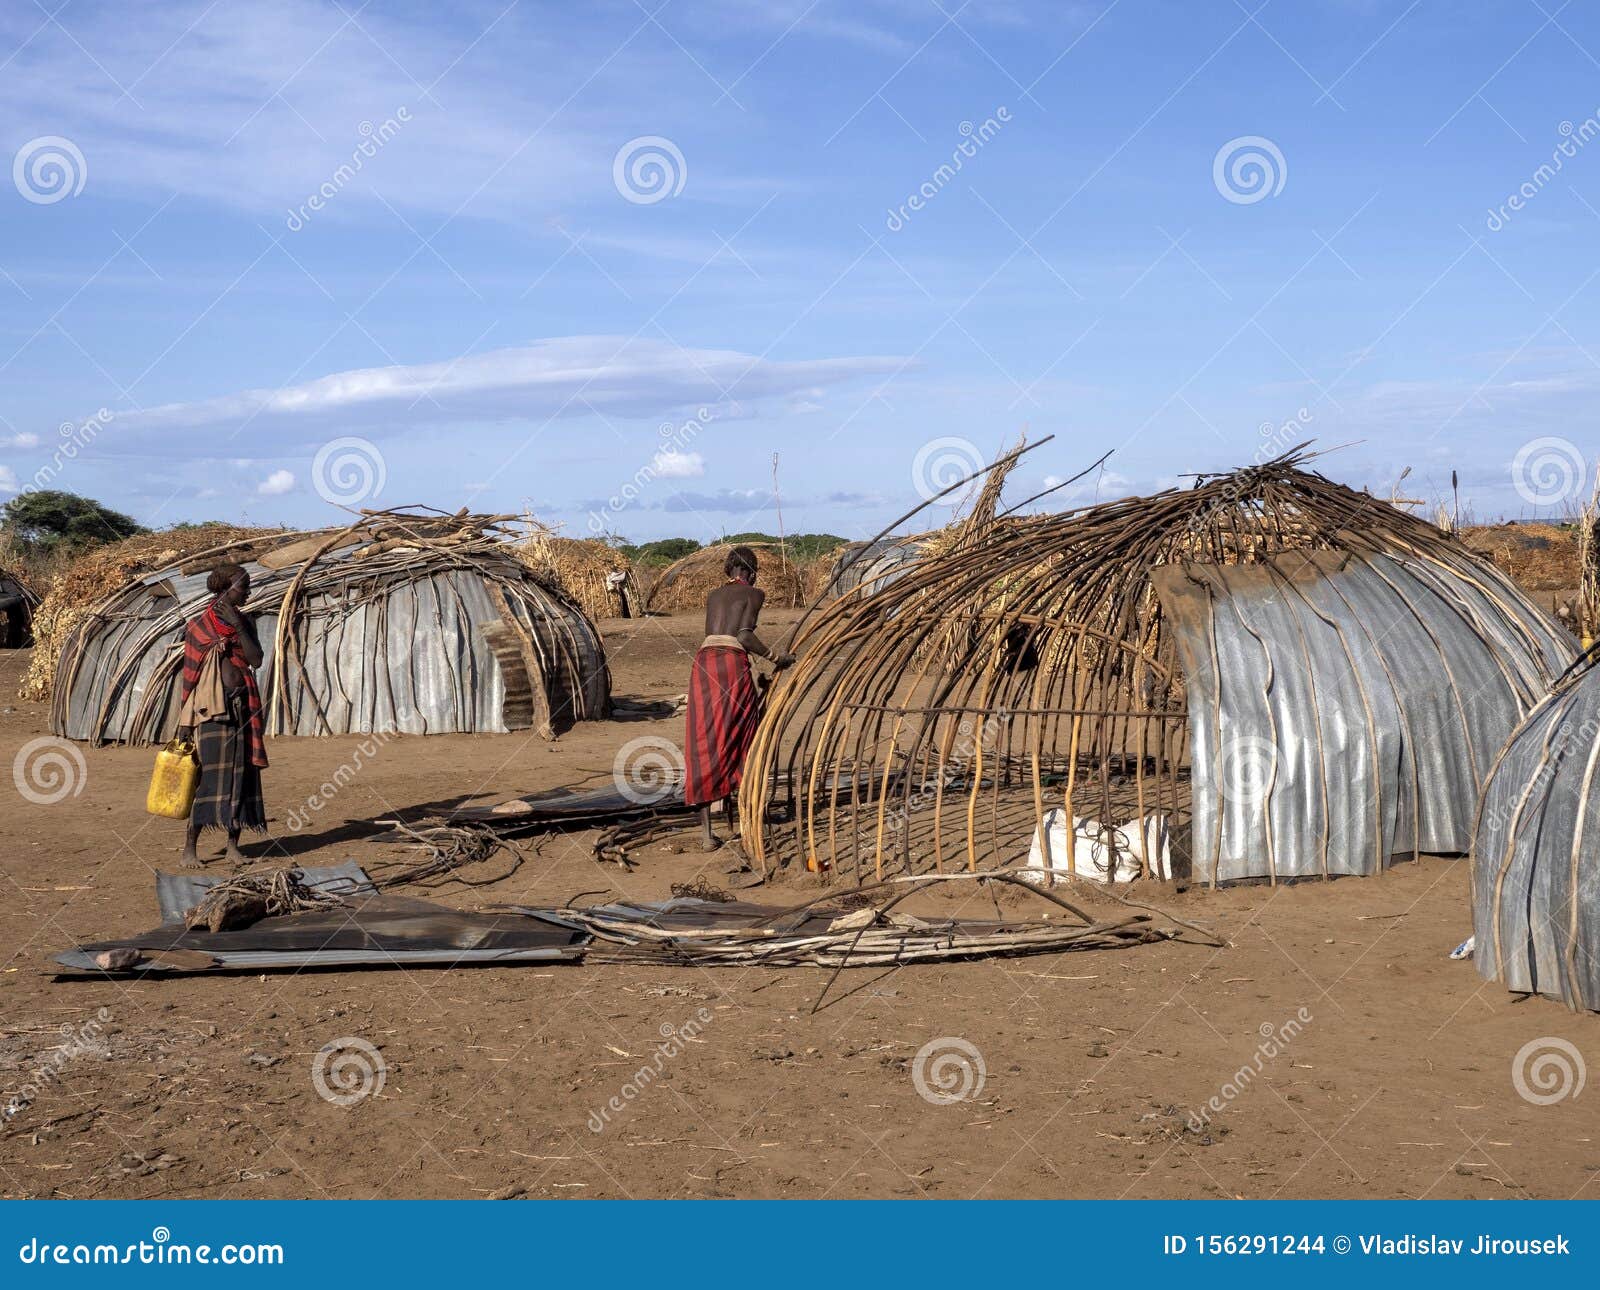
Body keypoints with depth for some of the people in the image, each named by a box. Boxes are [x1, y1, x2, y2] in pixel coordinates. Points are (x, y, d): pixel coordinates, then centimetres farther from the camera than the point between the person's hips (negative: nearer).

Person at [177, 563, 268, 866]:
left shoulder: (245, 622, 11)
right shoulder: (199, 626, -2)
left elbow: (256, 660, -2)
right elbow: (188, 674, -2)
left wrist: (238, 625, -11)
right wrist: (185, 723, -4)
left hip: (243, 707, 5)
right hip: (212, 708, -5)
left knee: (242, 773, 5)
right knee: (209, 774, -8)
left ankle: (233, 844, 13)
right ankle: (190, 847, -1)